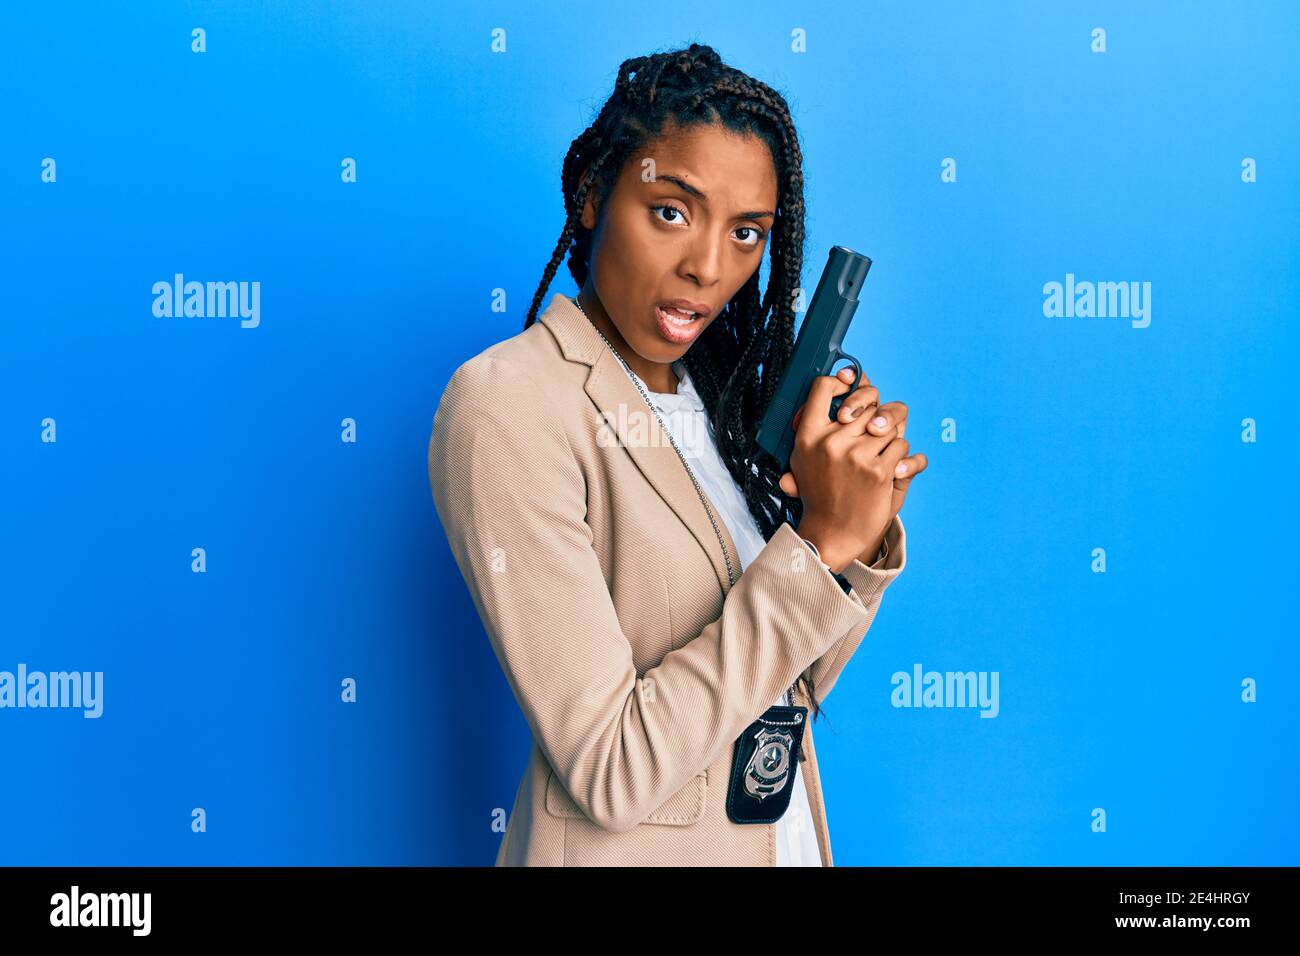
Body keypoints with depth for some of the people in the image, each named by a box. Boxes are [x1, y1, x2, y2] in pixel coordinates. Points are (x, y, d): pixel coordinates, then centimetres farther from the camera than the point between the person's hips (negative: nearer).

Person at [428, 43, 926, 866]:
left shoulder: (712, 387, 1)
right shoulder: (508, 405, -20)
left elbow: (789, 689, 3)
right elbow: (611, 770, -24)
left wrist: (866, 531, -14)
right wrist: (821, 541, -25)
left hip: (786, 831, 7)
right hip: (624, 844, -6)